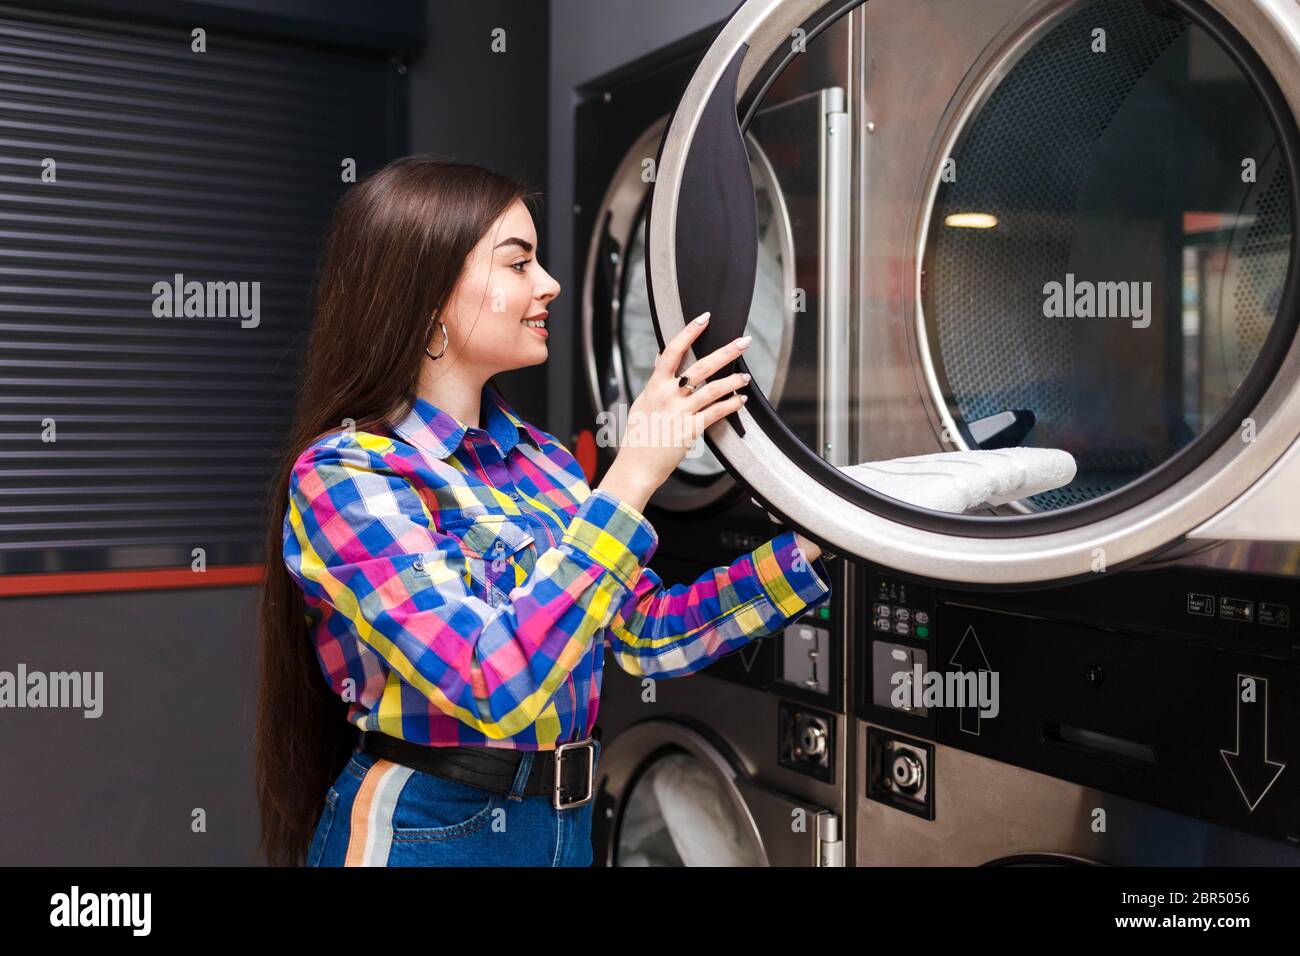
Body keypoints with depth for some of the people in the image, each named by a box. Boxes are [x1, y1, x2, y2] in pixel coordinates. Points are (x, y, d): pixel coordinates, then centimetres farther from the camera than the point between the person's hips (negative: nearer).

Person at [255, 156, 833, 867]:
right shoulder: (342, 476, -17)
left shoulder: (541, 458, 4)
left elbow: (650, 636, 5)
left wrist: (814, 542, -2)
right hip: (429, 829, -6)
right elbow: (495, 683, -30)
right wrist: (632, 477, -29)